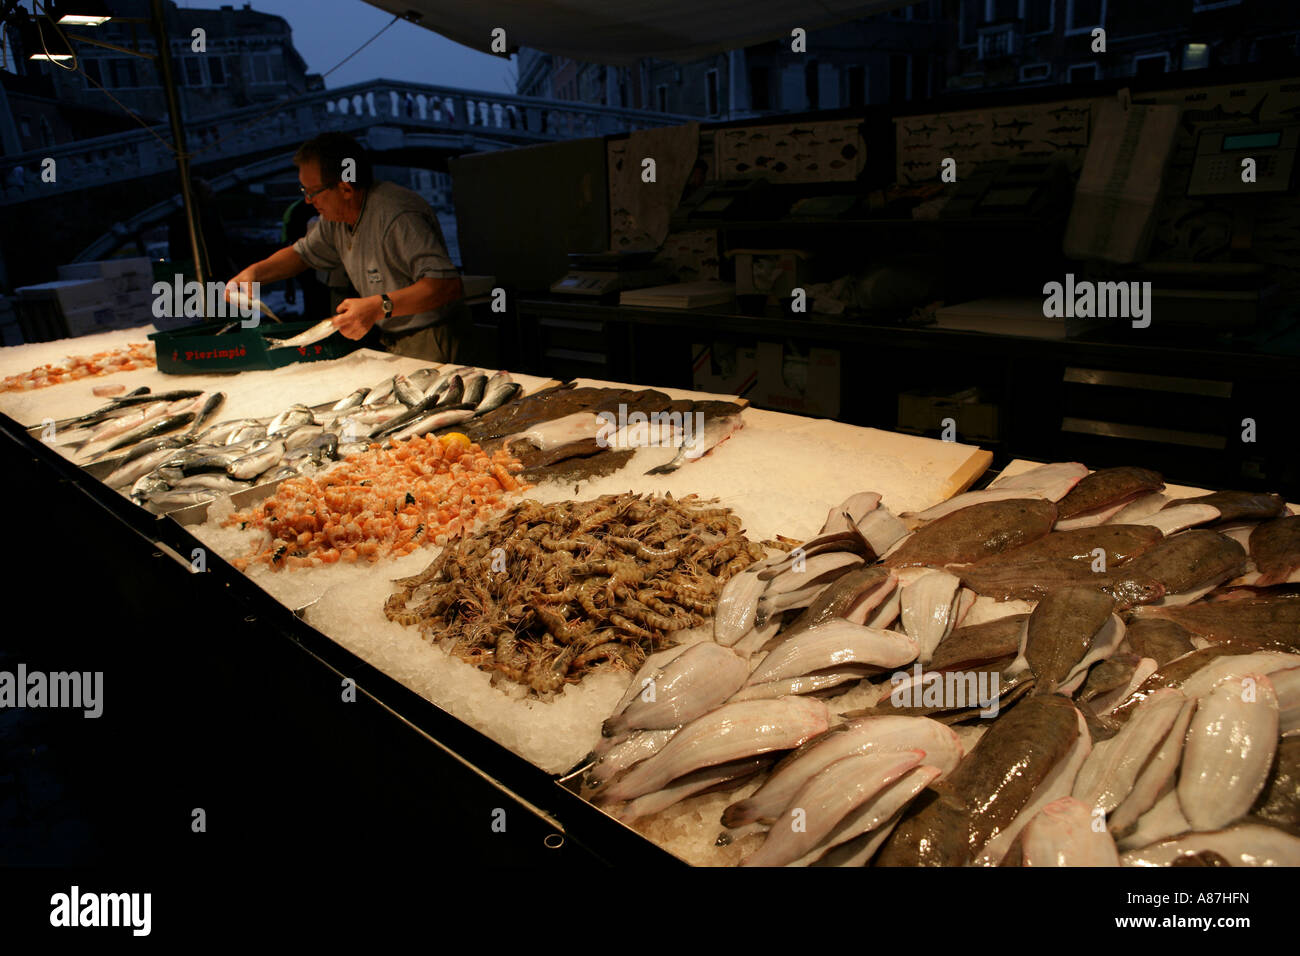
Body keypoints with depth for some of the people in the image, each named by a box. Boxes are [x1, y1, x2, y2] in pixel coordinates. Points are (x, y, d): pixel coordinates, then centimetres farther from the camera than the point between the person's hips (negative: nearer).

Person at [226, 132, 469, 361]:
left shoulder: (396, 217, -23)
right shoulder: (337, 215, 8)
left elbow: (448, 284, -32)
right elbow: (302, 253, 27)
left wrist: (380, 307, -40)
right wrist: (254, 272, 9)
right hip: (385, 340, 8)